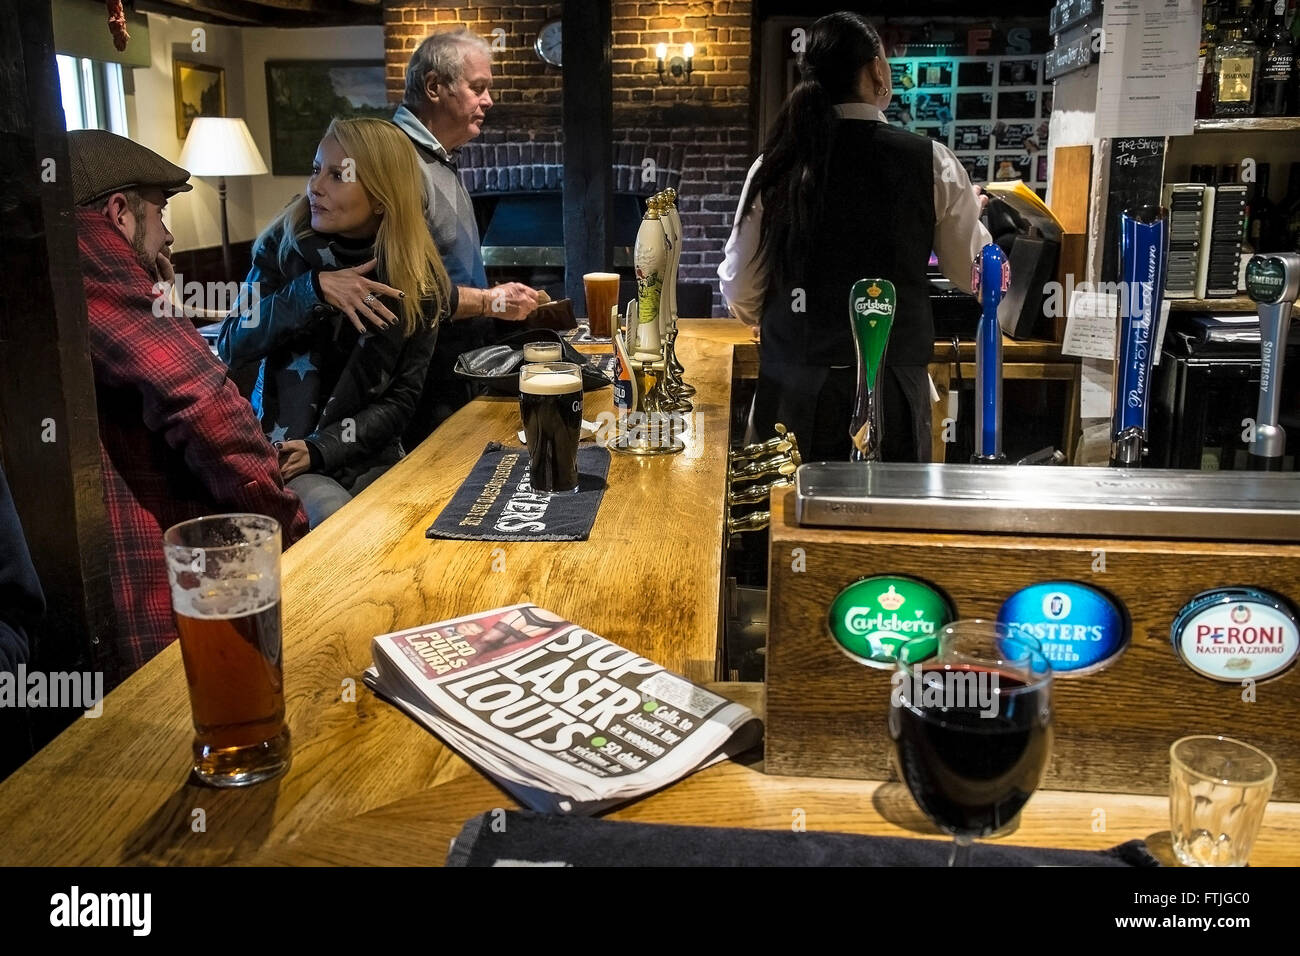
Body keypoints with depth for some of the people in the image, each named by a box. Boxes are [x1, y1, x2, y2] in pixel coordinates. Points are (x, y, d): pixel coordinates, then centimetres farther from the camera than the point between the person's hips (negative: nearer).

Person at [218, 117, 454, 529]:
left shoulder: (419, 281, -5)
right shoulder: (285, 244, -3)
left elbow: (401, 399, -5)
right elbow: (231, 346, -10)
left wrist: (320, 449, -18)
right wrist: (313, 288, -22)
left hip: (370, 458, 2)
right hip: (280, 452, -2)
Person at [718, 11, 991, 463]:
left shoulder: (776, 166, 1)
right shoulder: (931, 163, -4)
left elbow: (739, 291, 4)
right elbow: (972, 274, 7)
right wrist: (972, 210, 27)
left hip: (792, 390, 2)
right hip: (891, 388, -2)